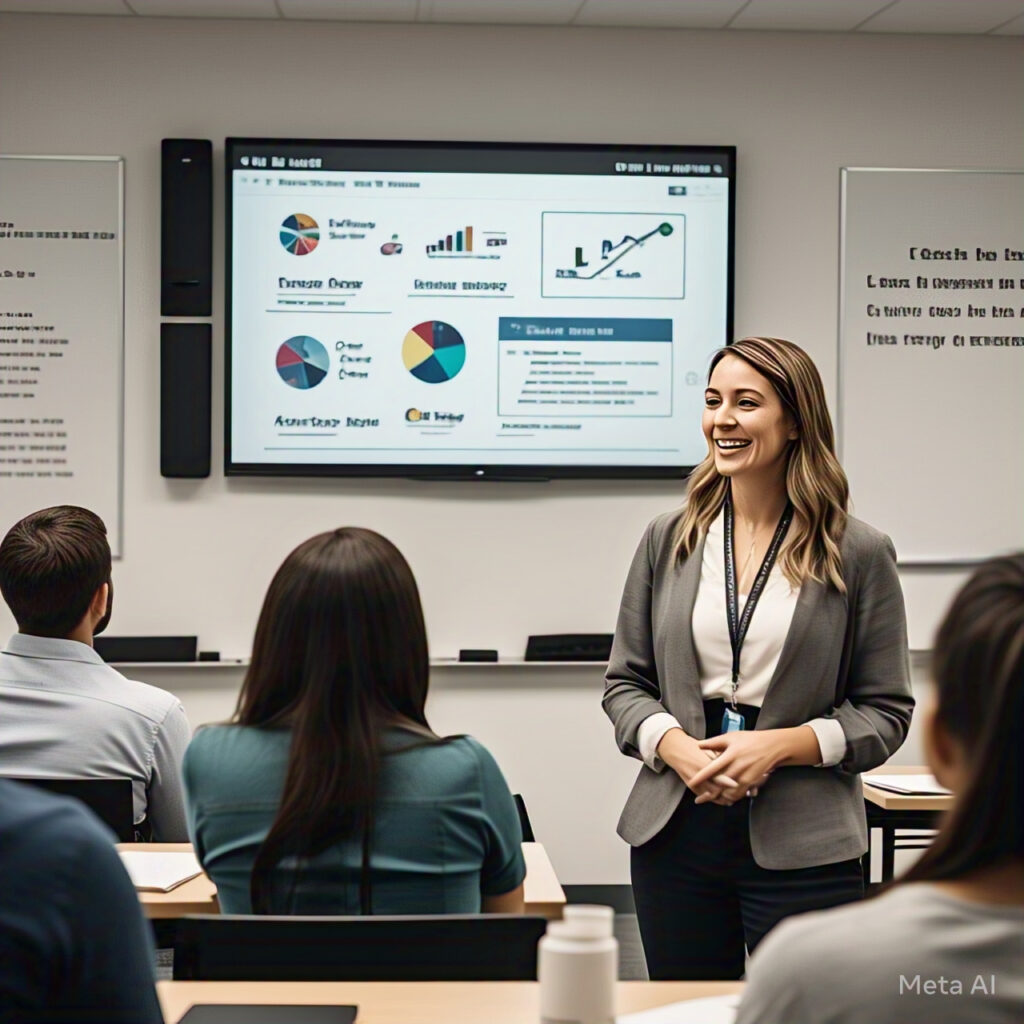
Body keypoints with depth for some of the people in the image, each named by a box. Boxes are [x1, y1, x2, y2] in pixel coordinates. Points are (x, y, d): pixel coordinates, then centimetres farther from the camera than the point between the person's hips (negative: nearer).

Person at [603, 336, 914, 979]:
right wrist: (678, 749, -10)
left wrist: (780, 745, -15)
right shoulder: (668, 540, 6)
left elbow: (887, 712, -1)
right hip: (677, 833, 3)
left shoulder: (860, 554, -2)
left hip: (804, 847, -3)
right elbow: (624, 681, 9)